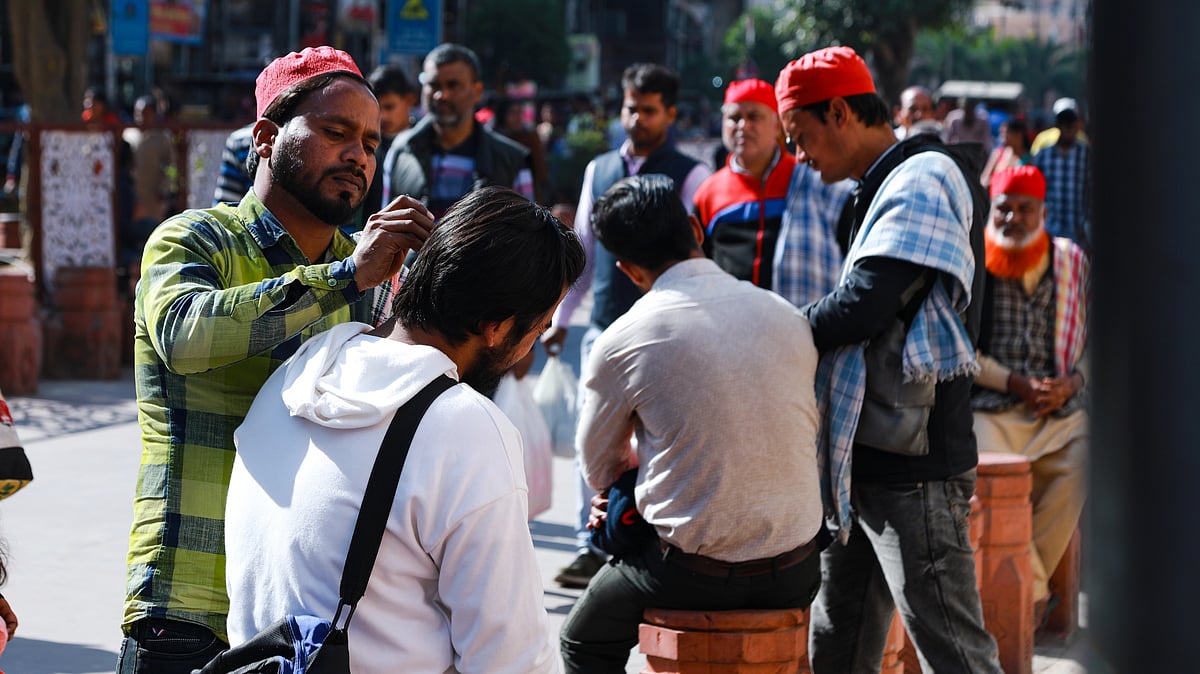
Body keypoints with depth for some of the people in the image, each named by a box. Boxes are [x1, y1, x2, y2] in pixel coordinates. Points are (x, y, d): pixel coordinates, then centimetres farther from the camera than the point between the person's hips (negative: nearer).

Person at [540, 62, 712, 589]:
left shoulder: (690, 175, -2)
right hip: (604, 327, 4)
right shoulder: (599, 170, 11)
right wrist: (560, 316, 13)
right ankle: (591, 549, 13)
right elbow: (582, 248, 16)